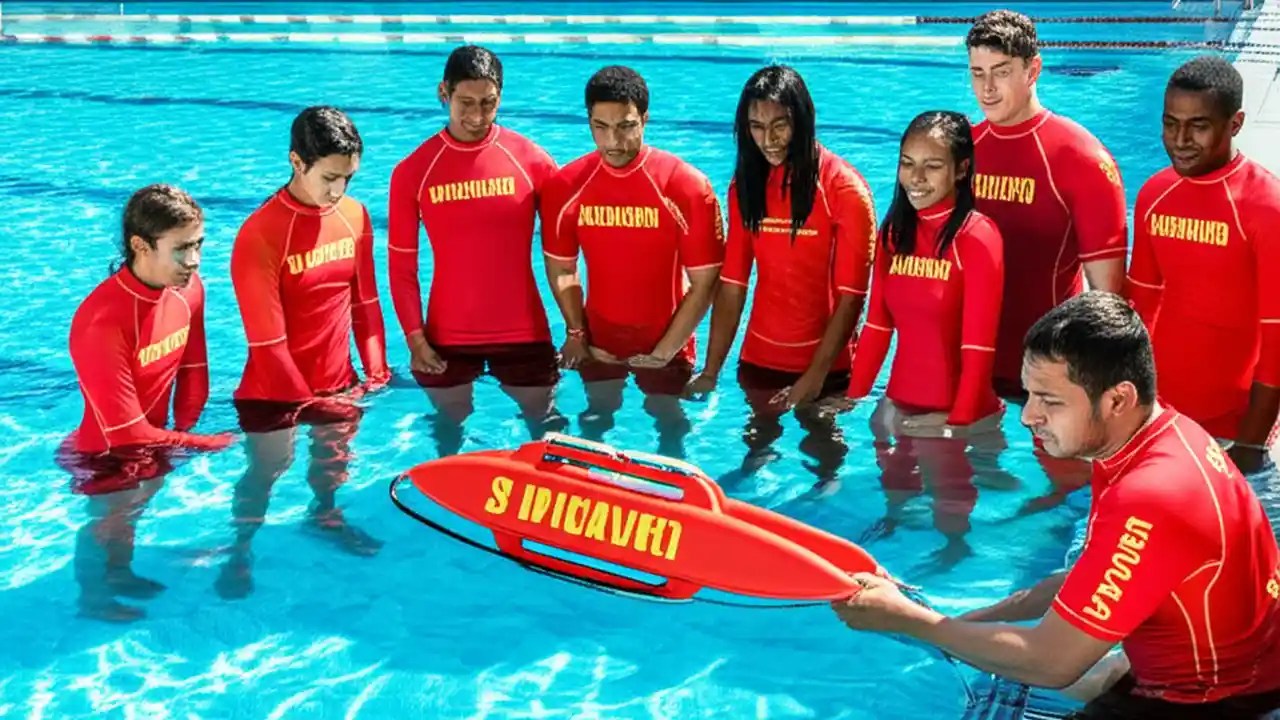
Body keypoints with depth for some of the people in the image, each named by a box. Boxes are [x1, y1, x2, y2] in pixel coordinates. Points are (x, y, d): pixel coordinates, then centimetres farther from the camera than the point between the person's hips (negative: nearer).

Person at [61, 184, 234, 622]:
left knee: (134, 513, 29)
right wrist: (205, 444, -23)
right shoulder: (102, 322, -38)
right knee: (107, 523, 17)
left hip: (154, 442, 6)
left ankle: (120, 575, 55)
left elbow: (193, 370, -1)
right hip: (108, 454, -6)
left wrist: (182, 431, -6)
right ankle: (92, 599, 45)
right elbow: (125, 433, -32)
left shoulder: (188, 289, -17)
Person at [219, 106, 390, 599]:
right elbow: (267, 342, -21)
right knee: (267, 469, 10)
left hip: (336, 380, 5)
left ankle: (325, 516, 52)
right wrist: (306, 401, -15)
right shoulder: (259, 235, -24)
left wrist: (375, 368, -2)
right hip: (274, 387, -5)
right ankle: (240, 549, 35)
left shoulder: (355, 216, -8)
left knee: (334, 458, 24)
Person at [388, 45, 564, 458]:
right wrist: (414, 336, -6)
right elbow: (401, 265, 0)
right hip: (447, 338, 1)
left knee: (544, 425, 14)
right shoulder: (412, 171, -5)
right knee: (449, 429, 18)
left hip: (524, 333, 0)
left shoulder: (531, 160, -7)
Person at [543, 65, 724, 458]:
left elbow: (703, 283, -16)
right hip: (598, 341, 2)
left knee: (668, 424, 18)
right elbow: (561, 268, 2)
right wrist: (575, 332, -4)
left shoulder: (687, 186, -20)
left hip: (664, 344, -2)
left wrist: (664, 351, -14)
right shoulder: (568, 184, -12)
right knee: (595, 422, 23)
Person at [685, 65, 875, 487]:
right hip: (758, 360, 4)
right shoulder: (746, 183, 1)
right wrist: (711, 370, -7)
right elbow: (732, 283, -2)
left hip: (824, 365, -4)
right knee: (757, 446, 18)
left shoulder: (843, 187, -12)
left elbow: (851, 295, -15)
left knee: (822, 454, 12)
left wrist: (815, 377, -19)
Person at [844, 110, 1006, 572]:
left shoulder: (977, 237, -18)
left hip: (955, 415, -6)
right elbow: (877, 326, 4)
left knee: (952, 512, 12)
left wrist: (960, 424, -18)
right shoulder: (895, 231, 2)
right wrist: (854, 397, 3)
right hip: (897, 407, 6)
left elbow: (978, 348, -18)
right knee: (895, 495, 25)